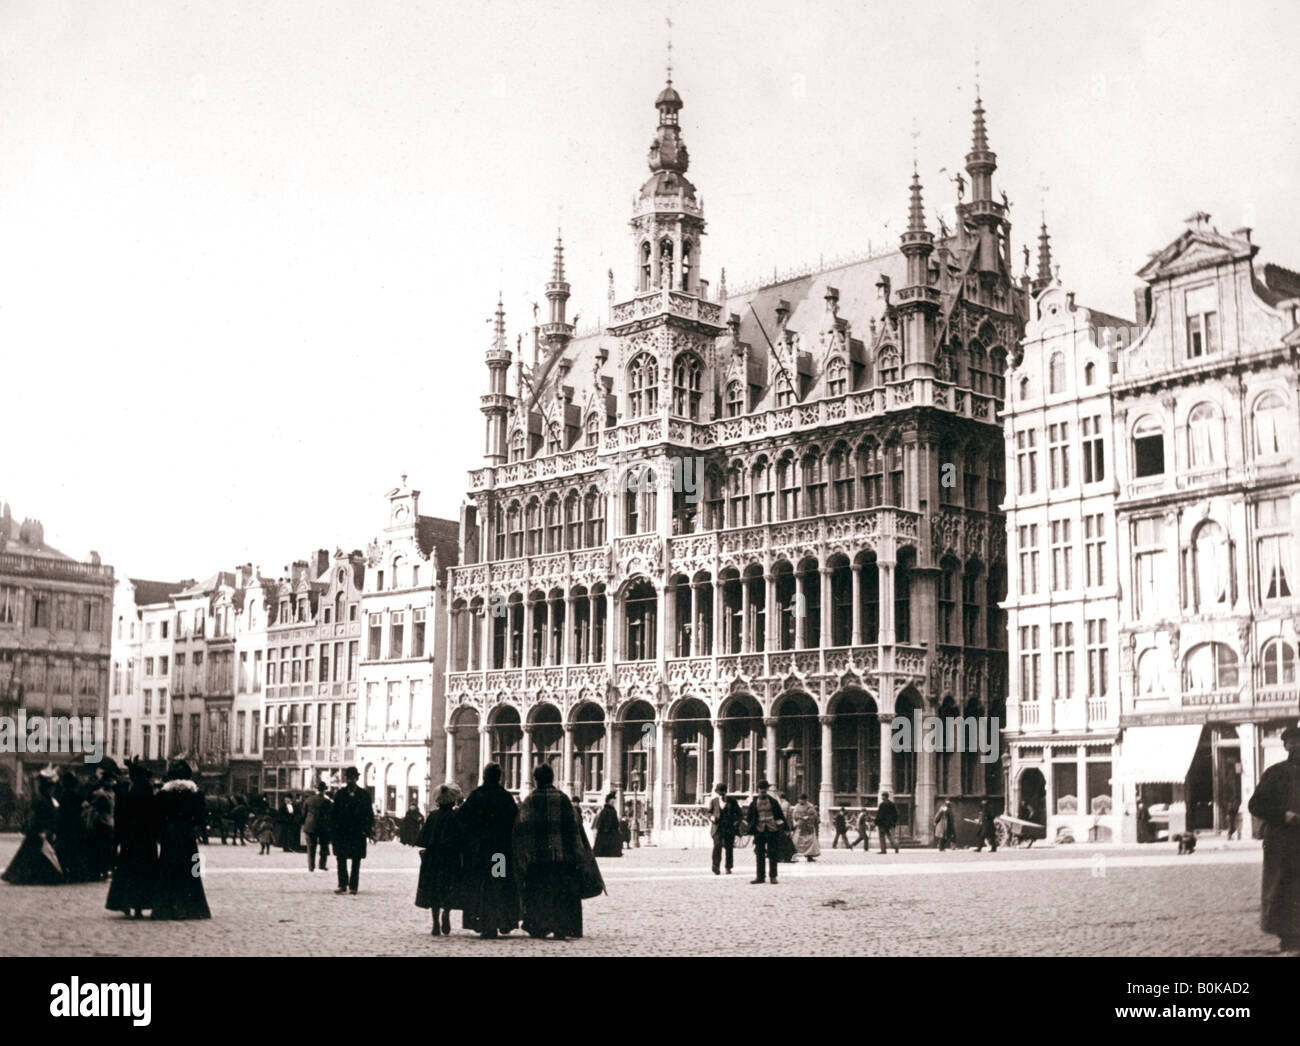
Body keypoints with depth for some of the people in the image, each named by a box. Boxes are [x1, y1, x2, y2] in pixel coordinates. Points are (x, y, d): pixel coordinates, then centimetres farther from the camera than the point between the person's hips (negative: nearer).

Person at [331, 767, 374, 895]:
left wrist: (366, 829, -6)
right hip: (341, 832, 1)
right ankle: (342, 885, 5)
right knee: (341, 859, -2)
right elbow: (333, 812, 7)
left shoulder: (364, 794, 5)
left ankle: (353, 887, 7)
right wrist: (333, 829, -4)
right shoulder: (340, 793, 8)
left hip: (358, 833, -1)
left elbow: (370, 814, 5)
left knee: (356, 861, 2)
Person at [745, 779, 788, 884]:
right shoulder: (753, 802, 5)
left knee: (772, 854, 1)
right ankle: (759, 876, 10)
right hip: (759, 831, 2)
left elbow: (781, 815, 6)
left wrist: (785, 828, 3)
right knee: (759, 854, 4)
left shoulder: (773, 800, 1)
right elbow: (750, 817, 11)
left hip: (771, 830, -2)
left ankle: (773, 876, 7)